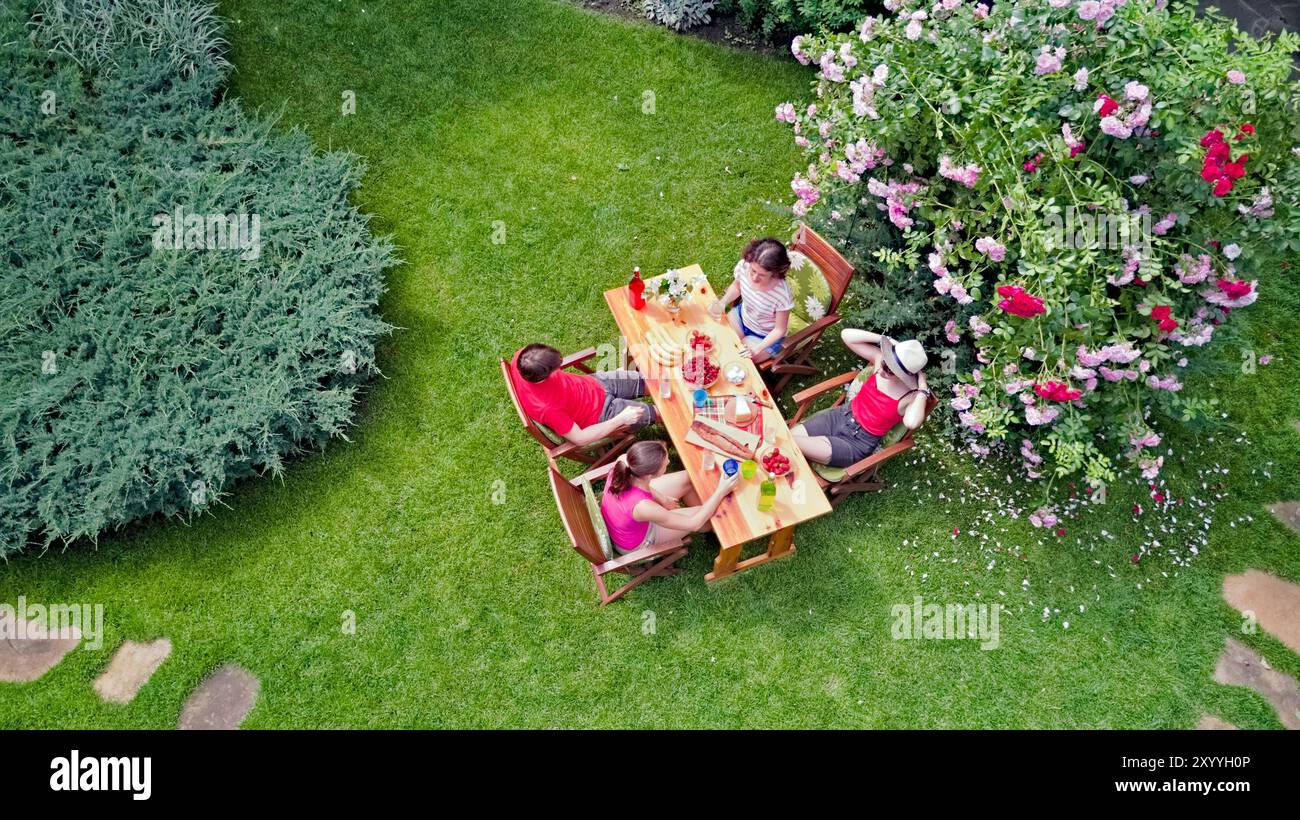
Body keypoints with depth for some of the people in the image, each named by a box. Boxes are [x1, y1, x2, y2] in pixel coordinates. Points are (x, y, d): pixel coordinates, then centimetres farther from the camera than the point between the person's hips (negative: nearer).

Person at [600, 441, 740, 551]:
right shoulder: (643, 508, -44)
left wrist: (661, 498, 2)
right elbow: (694, 524, -28)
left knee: (688, 478, 7)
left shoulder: (623, 460, -29)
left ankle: (704, 512, 37)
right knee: (710, 518, 3)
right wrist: (721, 492, -25)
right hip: (634, 543, -6)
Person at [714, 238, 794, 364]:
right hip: (741, 317, 5)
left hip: (766, 337, -5)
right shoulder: (743, 266, -26)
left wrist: (757, 349, -32)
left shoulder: (782, 294, -39)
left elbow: (780, 330, -21)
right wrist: (722, 302, -17)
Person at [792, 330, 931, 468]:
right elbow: (847, 335, -10)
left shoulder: (914, 396, -22)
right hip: (839, 415, 5)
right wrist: (884, 339, -18)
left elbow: (911, 423, -44)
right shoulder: (880, 358, -10)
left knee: (791, 444, -19)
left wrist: (923, 389, -32)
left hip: (859, 443, -5)